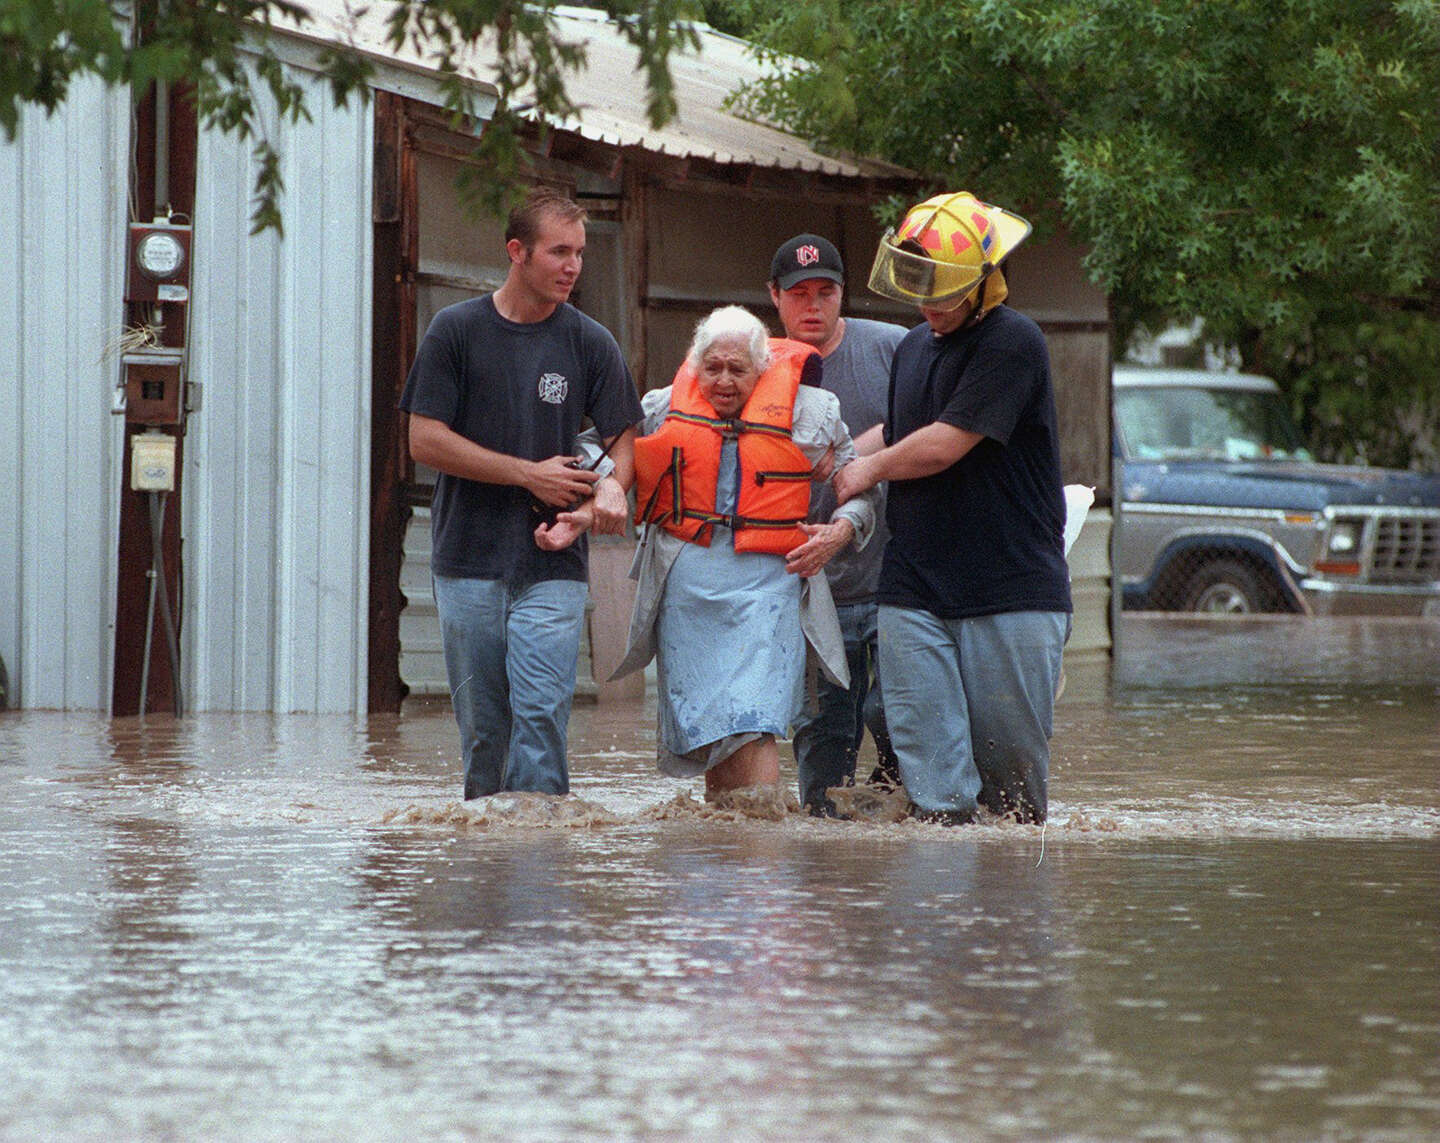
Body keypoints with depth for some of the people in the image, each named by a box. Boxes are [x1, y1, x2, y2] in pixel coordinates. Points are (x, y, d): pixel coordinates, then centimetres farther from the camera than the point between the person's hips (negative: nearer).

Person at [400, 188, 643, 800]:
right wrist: (528, 475, -7)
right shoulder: (456, 330, 2)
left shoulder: (591, 344, 4)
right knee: (481, 725, 4)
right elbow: (425, 440, -1)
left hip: (553, 566, 0)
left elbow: (623, 445, 6)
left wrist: (587, 511, -14)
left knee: (541, 714, -12)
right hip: (467, 564, 0)